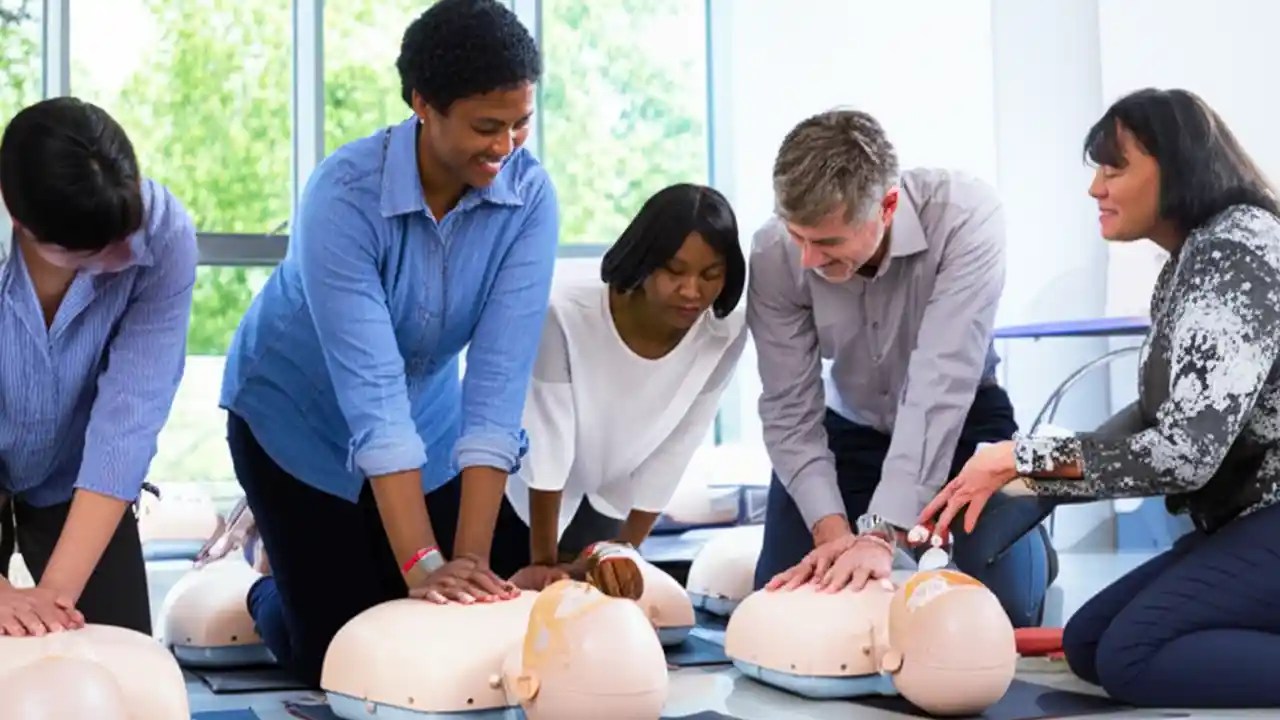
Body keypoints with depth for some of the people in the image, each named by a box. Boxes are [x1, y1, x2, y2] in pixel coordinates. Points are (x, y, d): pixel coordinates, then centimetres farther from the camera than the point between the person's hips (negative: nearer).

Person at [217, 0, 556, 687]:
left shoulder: (529, 196, -22)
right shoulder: (344, 193, -32)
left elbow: (500, 374, -28)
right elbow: (371, 388, -38)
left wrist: (471, 557, -33)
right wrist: (423, 563, -43)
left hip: (425, 419, 4)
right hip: (300, 417, -4)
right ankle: (264, 590, 32)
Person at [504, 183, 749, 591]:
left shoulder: (724, 337, -24)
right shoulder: (569, 316, -34)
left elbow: (672, 455, -17)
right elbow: (547, 444, -27)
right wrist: (542, 560, -20)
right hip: (518, 490, -3)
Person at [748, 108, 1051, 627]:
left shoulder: (965, 217, -33)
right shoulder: (774, 255, -25)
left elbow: (941, 386, -37)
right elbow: (789, 410, -21)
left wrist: (880, 534, -43)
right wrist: (833, 531, -35)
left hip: (962, 418, -2)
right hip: (849, 423, 3)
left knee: (1004, 605, -17)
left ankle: (1032, 550, 18)